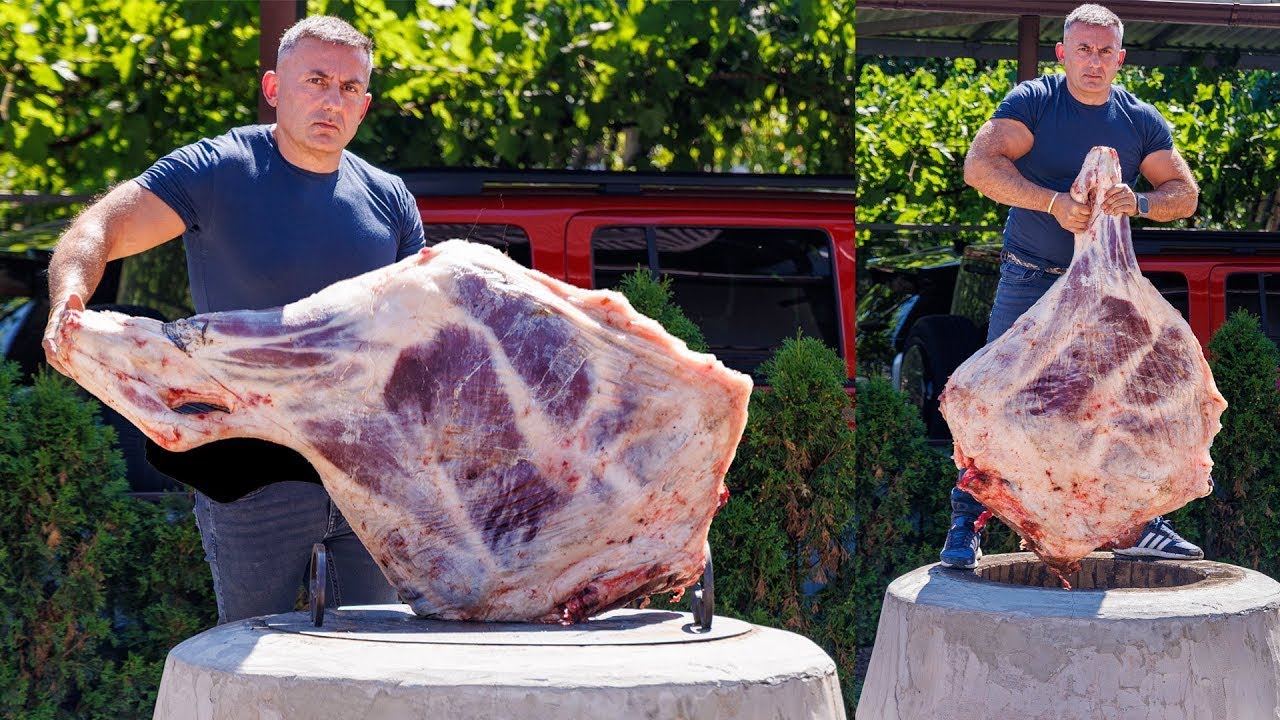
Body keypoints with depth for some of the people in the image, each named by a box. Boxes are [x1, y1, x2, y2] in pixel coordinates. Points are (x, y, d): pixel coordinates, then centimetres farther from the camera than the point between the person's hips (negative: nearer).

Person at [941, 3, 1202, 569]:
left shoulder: (1141, 120, 3)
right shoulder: (1032, 102, -7)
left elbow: (1185, 194, 2)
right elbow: (980, 166, -20)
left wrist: (1139, 203, -20)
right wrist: (1053, 202, -30)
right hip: (1030, 282, -3)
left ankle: (1140, 524, 18)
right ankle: (966, 526, 1)